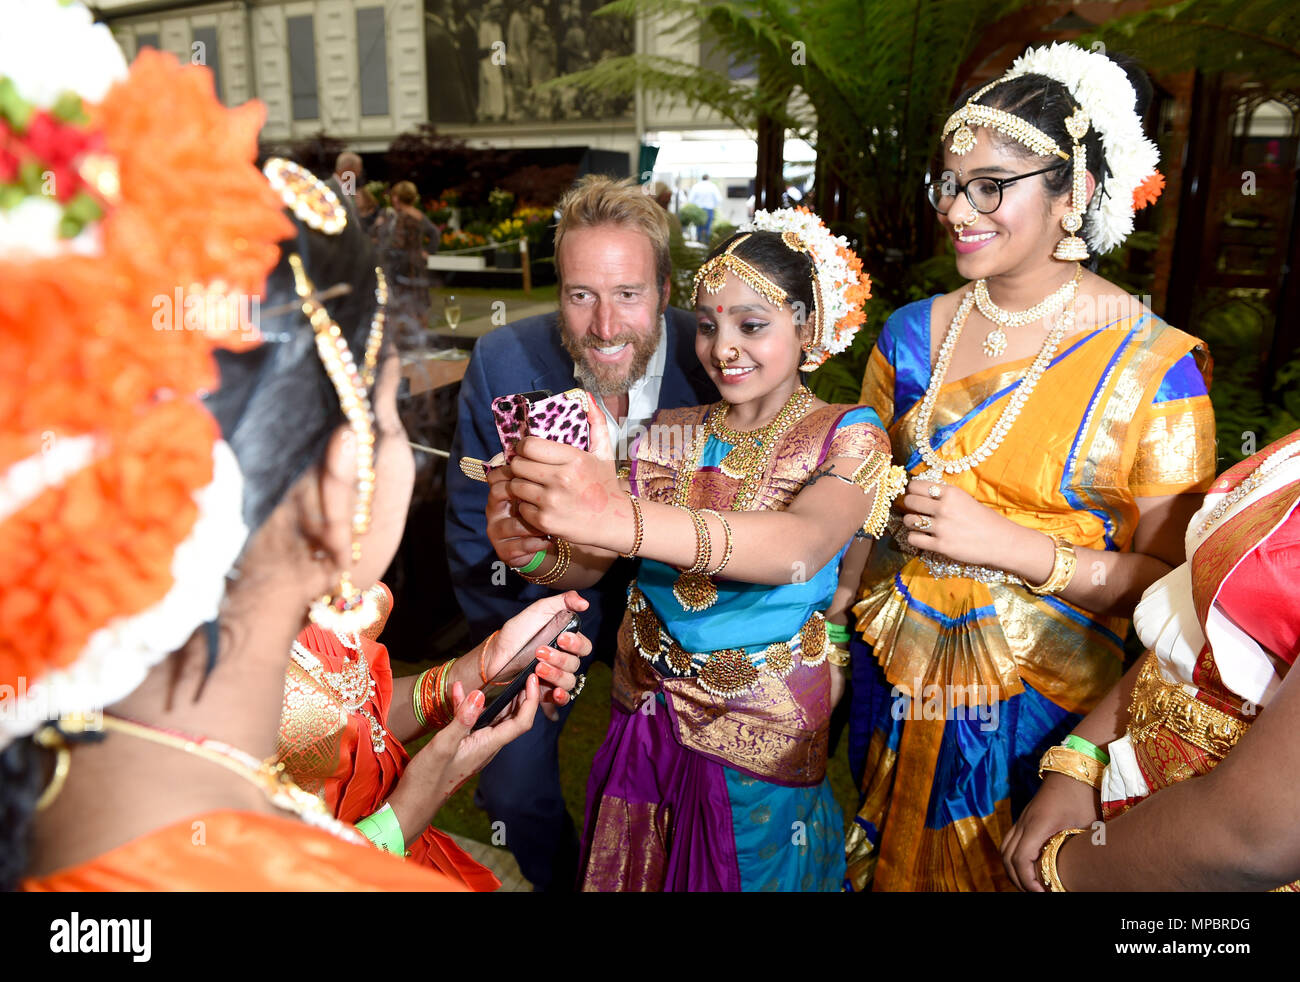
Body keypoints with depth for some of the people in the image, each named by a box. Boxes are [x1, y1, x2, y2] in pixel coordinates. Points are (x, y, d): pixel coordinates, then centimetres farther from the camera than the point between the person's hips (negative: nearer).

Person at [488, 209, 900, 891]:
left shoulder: (848, 437, -12)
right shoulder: (668, 434, 0)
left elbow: (800, 546, -33)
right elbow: (588, 566, -6)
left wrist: (622, 517, -49)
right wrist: (533, 549, -31)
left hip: (763, 730, -3)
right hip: (647, 708, 4)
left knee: (749, 869, 16)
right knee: (640, 873, 21)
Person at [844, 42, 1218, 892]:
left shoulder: (1151, 367, -13)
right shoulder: (911, 334, -1)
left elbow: (1172, 581, -13)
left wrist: (1010, 546, -23)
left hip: (1042, 704, -4)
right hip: (896, 672, 4)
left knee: (1019, 872, 17)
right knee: (892, 862, 23)